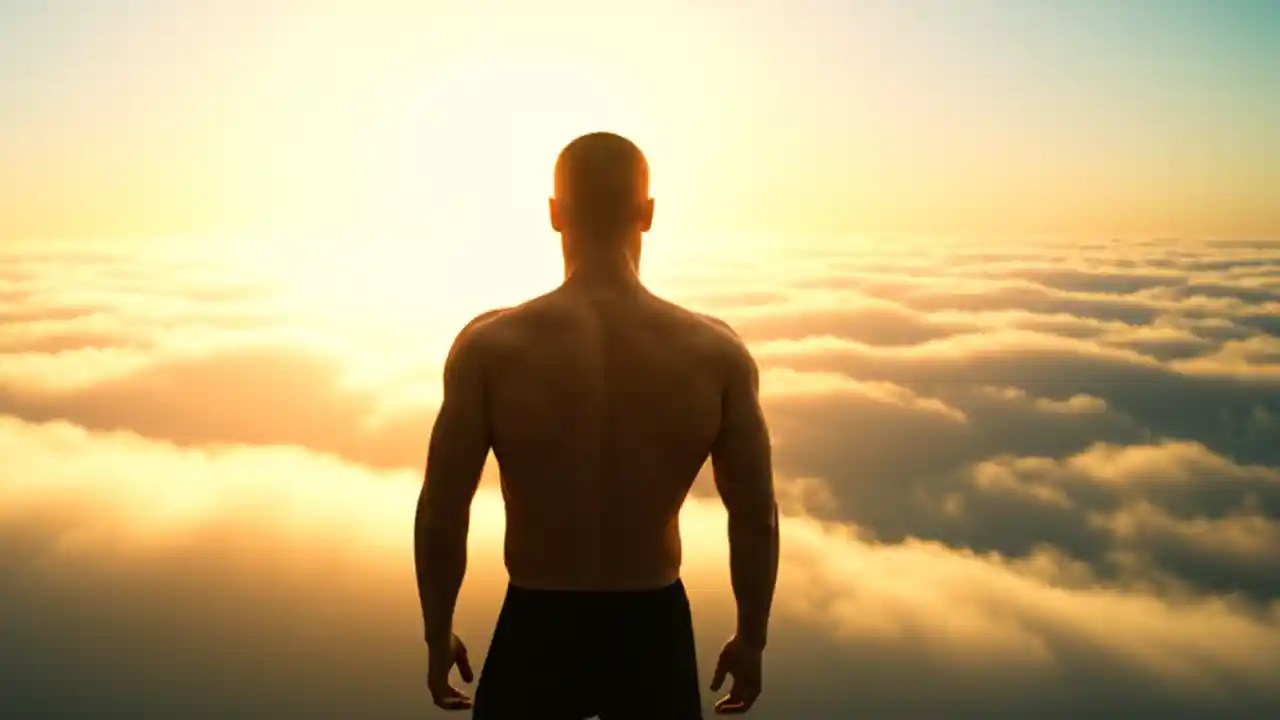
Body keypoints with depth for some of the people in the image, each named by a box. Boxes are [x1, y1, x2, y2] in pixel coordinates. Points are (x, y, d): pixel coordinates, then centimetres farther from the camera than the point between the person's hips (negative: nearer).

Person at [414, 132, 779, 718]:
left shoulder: (491, 346, -14)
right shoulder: (717, 353, -10)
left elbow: (441, 514, -9)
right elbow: (755, 519, -4)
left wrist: (438, 636, 6)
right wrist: (749, 639, 10)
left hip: (537, 631, 0)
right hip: (653, 631, 1)